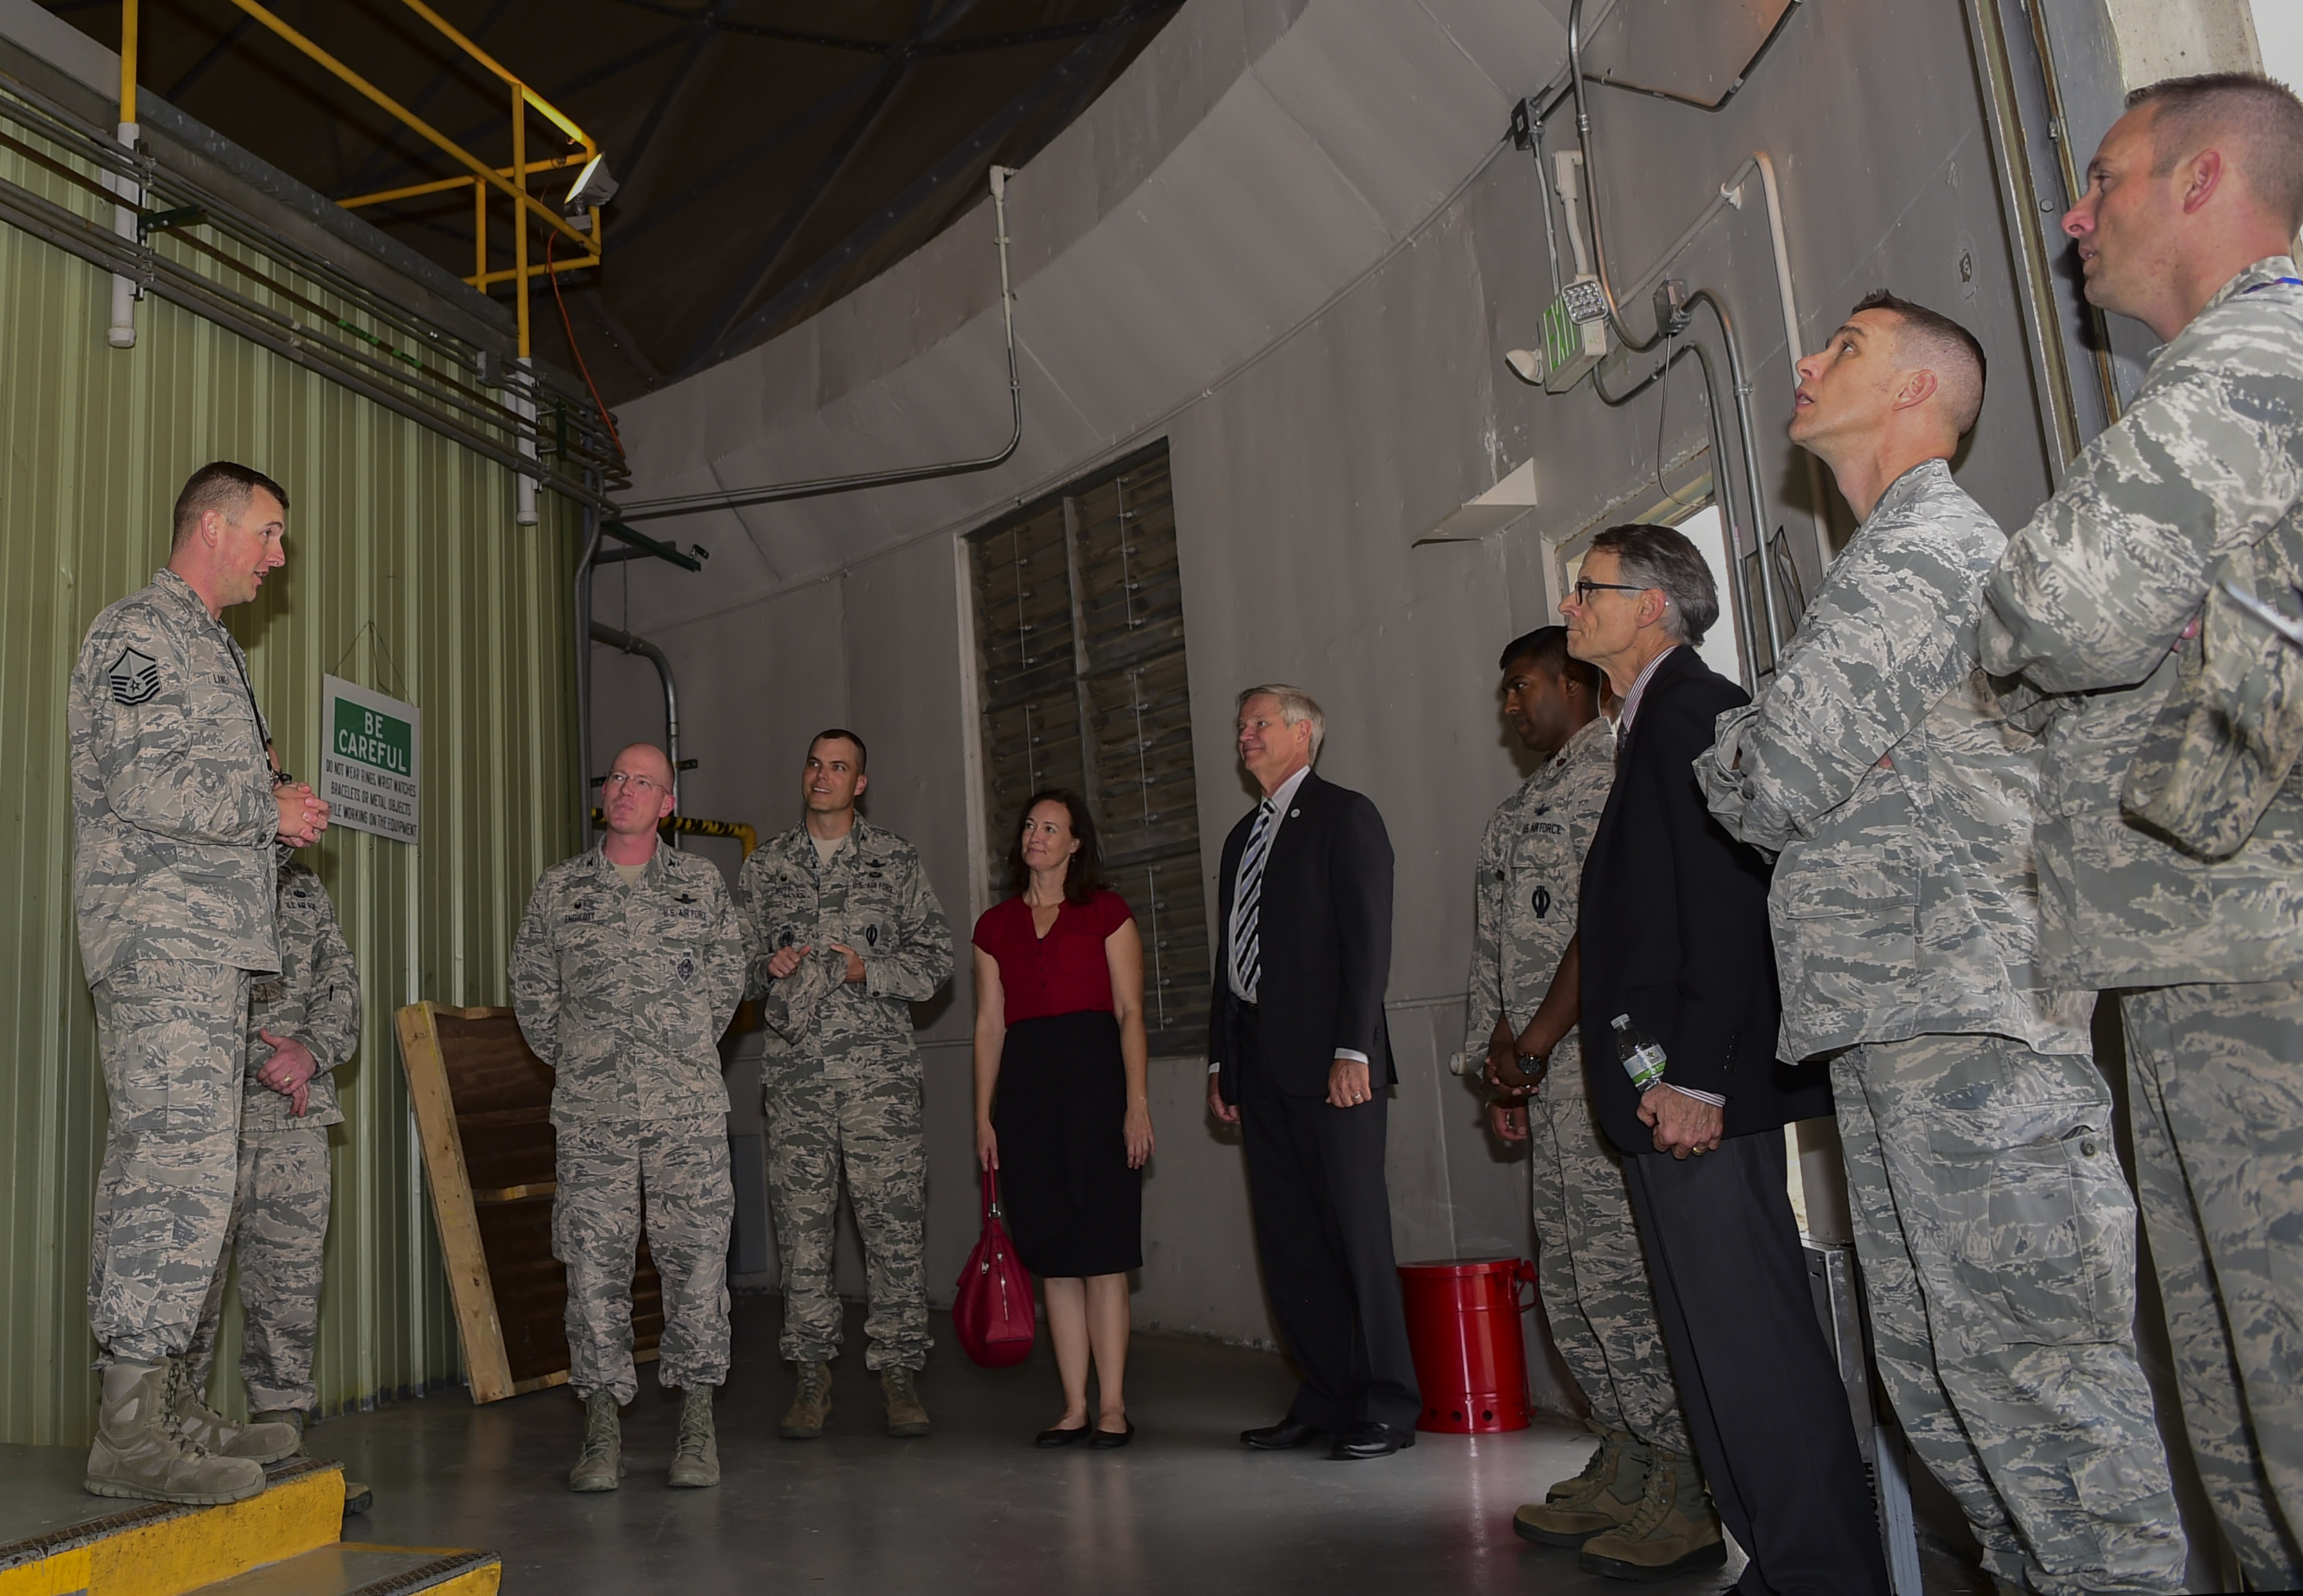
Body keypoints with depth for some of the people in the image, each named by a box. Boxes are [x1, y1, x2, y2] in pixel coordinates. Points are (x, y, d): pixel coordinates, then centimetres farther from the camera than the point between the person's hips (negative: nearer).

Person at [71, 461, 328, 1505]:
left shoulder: (211, 648, 25)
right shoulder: (138, 632, -6)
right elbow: (143, 783, -17)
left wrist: (276, 815, 13)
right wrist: (268, 809, -7)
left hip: (213, 947, 10)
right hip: (159, 937, -10)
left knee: (174, 1175, 10)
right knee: (177, 1171, -13)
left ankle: (165, 1408, 16)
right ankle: (129, 1434, -8)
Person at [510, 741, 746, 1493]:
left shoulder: (702, 882, 9)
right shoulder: (560, 888, 10)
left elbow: (727, 978, 15)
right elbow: (531, 987, 17)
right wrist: (570, 1059, 13)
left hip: (689, 1106, -1)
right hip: (590, 1110, 1)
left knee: (695, 1257, -1)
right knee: (594, 1262, 0)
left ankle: (697, 1420, 9)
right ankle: (602, 1426, 9)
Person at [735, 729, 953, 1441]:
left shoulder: (895, 860, 7)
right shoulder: (763, 867, 14)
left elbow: (936, 957, 5)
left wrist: (869, 970, -10)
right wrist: (767, 968, -4)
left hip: (879, 1068, -2)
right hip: (795, 1069, 2)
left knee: (892, 1221, -3)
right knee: (801, 1223, 3)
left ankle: (899, 1373, 7)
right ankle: (813, 1376, 13)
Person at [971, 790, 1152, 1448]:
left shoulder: (1106, 912, 4)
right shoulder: (996, 925, 14)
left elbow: (1130, 1014, -1)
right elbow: (990, 1025, 13)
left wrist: (1138, 1103, -10)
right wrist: (984, 1116, 7)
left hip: (1093, 1076, -4)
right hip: (1025, 1085, 4)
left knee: (1102, 1251, -2)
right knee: (1054, 1256, 6)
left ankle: (1112, 1406, 5)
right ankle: (1075, 1406, 13)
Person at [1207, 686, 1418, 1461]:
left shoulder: (1344, 815, -2)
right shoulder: (1243, 835, 21)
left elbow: (1368, 938, -10)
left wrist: (1353, 1049, -17)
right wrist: (1222, 1059, 16)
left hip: (1328, 1061, -7)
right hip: (1261, 1066, 7)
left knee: (1355, 1231, -3)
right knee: (1287, 1243, 8)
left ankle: (1385, 1405, 6)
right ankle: (1326, 1398, 17)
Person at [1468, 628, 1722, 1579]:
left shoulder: (1613, 772, -7)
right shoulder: (1523, 808, 23)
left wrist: (1535, 1040, -12)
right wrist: (1506, 1064, 13)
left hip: (1600, 1060, -10)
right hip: (1547, 1072, 10)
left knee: (1618, 1274, -9)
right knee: (1569, 1282, 12)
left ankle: (1690, 1493, 0)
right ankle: (1624, 1467, 22)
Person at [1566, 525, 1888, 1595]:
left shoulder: (1693, 708, -9)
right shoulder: (1655, 721, 20)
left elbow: (1727, 898, -19)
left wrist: (1693, 1076, -22)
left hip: (1699, 1090, -10)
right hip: (1665, 1088, 10)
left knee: (1753, 1341, -3)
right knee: (1721, 1339, 15)